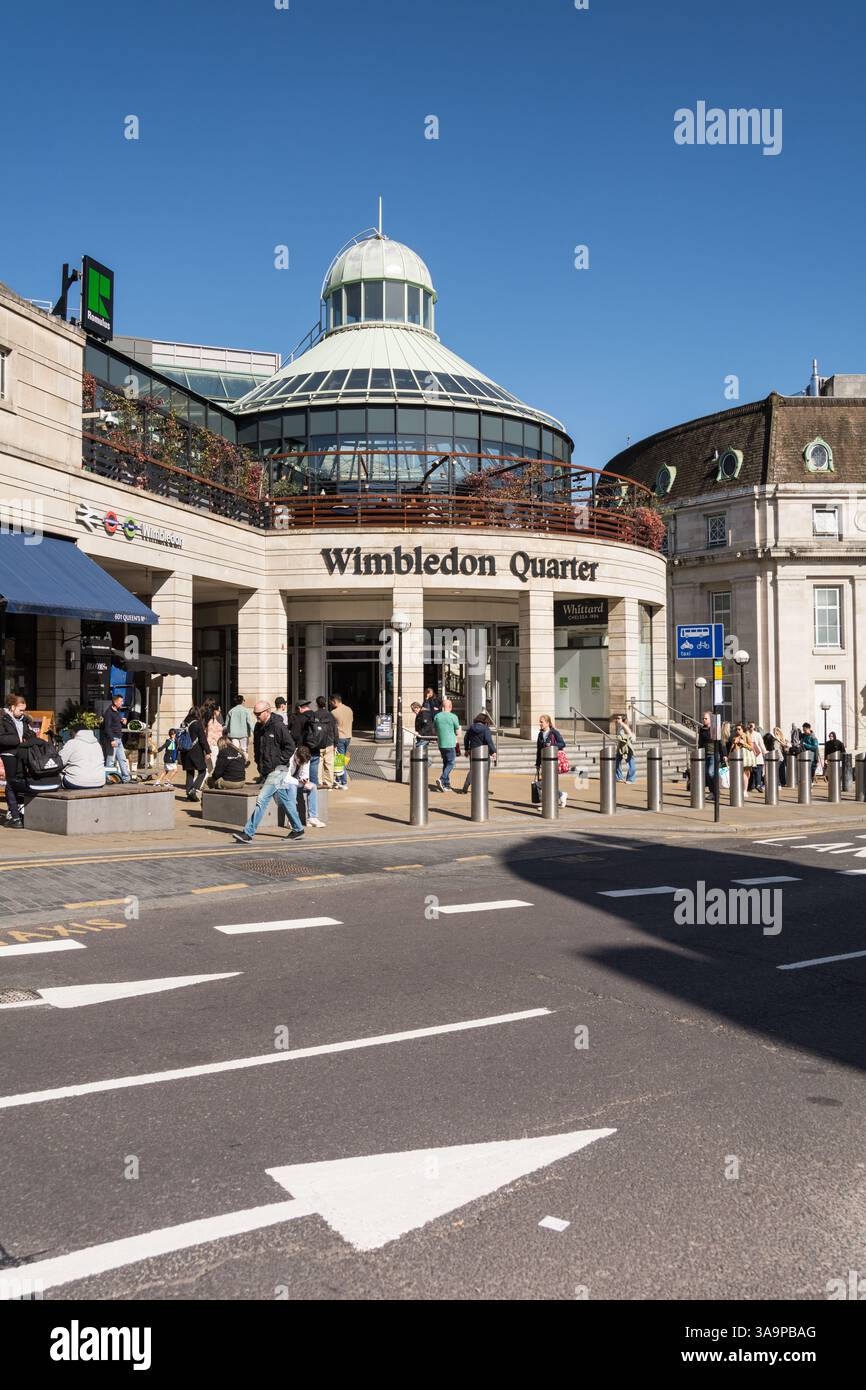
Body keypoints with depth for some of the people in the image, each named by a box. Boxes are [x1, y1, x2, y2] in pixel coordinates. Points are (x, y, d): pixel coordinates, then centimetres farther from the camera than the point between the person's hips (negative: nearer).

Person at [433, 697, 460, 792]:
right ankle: (441, 779, -18)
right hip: (450, 743, -5)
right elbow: (458, 732, -3)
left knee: (446, 763, 15)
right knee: (451, 763, 2)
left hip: (441, 744, 5)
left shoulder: (436, 716, 3)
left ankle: (446, 784, 15)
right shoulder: (453, 717, -9)